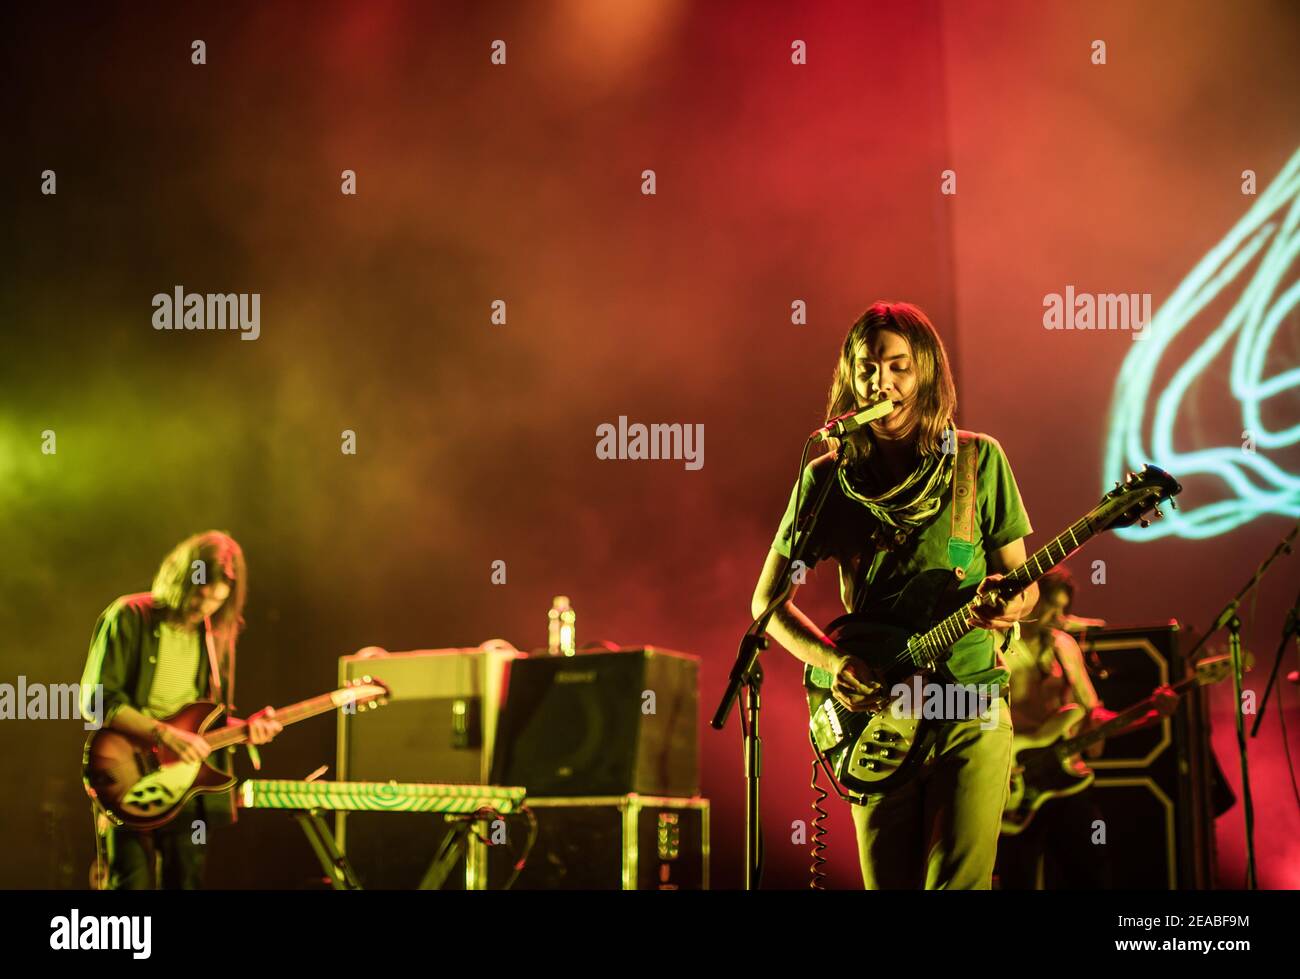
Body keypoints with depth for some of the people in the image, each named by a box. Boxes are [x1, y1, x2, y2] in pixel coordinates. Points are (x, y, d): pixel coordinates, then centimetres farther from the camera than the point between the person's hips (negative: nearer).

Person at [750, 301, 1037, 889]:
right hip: (875, 713, 2)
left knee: (958, 882, -12)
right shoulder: (828, 481, 4)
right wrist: (831, 662, -8)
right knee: (889, 885, 6)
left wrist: (1010, 602, -15)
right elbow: (767, 600, 8)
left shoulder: (979, 461, 2)